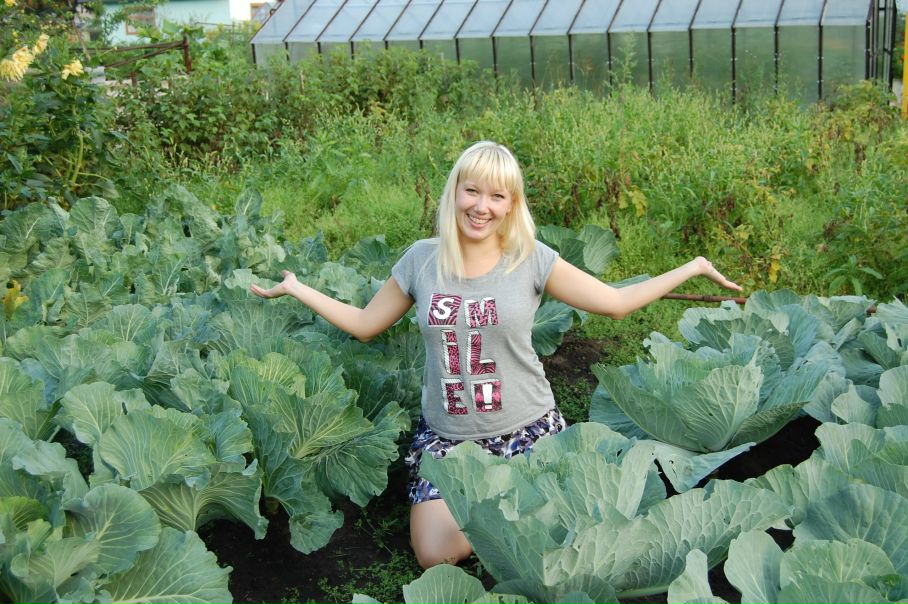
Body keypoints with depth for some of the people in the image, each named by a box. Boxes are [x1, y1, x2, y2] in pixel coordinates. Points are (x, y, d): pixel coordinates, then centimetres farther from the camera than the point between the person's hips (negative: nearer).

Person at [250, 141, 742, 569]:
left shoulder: (531, 259, -7)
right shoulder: (421, 260, -2)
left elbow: (616, 302, -3)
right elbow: (364, 325, 10)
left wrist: (692, 267, -4)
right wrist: (295, 288, 8)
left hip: (527, 430, -1)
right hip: (445, 437, 1)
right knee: (436, 557, -11)